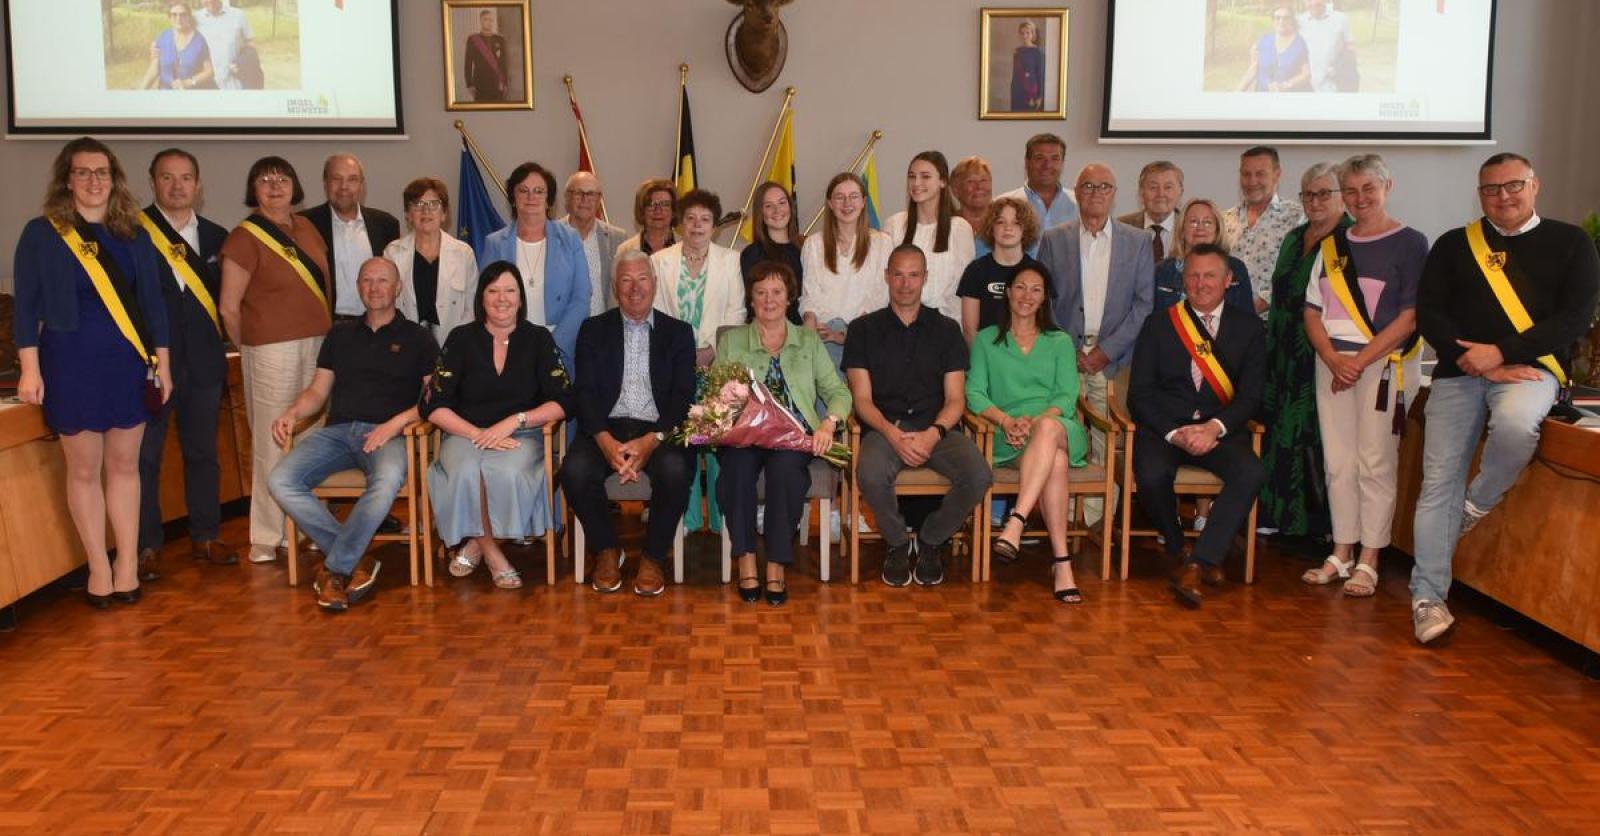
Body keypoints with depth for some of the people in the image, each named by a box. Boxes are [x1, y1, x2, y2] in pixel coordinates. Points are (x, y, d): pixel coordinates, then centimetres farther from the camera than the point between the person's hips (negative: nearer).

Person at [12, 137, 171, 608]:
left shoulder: (133, 235, 7)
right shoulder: (41, 234, -1)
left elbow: (152, 301, 10)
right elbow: (27, 306, -2)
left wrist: (162, 361, 7)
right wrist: (30, 370, -7)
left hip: (128, 363, 3)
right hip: (71, 364, -2)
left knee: (124, 465, 7)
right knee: (84, 469, 4)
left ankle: (128, 565, 14)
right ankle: (99, 568, 14)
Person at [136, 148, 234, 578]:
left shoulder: (215, 236, 10)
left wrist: (222, 337, 1)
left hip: (203, 363, 4)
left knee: (203, 452, 13)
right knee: (144, 457, 3)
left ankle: (206, 537, 24)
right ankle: (145, 546, 12)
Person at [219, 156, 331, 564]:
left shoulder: (306, 227, 12)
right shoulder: (244, 237, -6)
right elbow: (229, 307, -5)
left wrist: (326, 335, 12)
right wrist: (249, 349, 5)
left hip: (318, 344, 6)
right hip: (272, 350, -6)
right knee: (273, 444, -1)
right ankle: (267, 538, 9)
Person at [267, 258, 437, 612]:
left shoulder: (417, 338, 13)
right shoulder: (340, 334, 25)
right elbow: (318, 391, 22)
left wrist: (396, 423, -13)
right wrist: (292, 413, 0)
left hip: (387, 433, -4)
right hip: (336, 430, 4)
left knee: (388, 480, -38)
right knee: (280, 481, -23)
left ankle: (335, 568, -20)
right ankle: (358, 560, -16)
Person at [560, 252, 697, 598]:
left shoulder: (678, 332, 12)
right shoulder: (594, 329, 13)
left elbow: (683, 397, 1)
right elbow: (584, 392, 3)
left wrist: (652, 440, -17)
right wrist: (606, 441, -16)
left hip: (659, 430, -1)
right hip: (607, 427, 1)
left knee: (675, 470, -33)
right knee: (575, 470, -29)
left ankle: (654, 557, -8)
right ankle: (606, 551, -3)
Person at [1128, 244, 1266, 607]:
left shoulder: (1248, 328, 10)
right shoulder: (1158, 324, 8)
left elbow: (1251, 396, 1)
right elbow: (1140, 394, 0)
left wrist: (1215, 427, -18)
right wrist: (1175, 433, -15)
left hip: (1222, 431, 1)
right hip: (1164, 428, -1)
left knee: (1250, 473, -30)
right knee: (1151, 475, -31)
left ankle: (1197, 563, -23)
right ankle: (1177, 547, 0)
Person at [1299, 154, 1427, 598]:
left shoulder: (1410, 243, -1)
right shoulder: (1331, 246, 14)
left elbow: (1411, 316, -9)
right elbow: (1313, 311, 10)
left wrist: (1361, 361, -15)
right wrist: (1333, 359, -6)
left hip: (1385, 363, -5)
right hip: (1332, 363, 5)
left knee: (1375, 462, -4)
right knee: (1338, 462, 6)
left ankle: (1369, 561, 3)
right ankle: (1341, 553, 14)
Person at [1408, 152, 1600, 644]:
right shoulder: (1453, 245, 12)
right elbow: (1428, 313, 2)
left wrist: (1500, 353, -15)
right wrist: (1476, 361, -12)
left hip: (1531, 367, -2)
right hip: (1458, 371, 2)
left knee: (1516, 423, -36)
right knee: (1439, 482, -7)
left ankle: (1478, 501, -5)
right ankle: (1428, 596, -1)